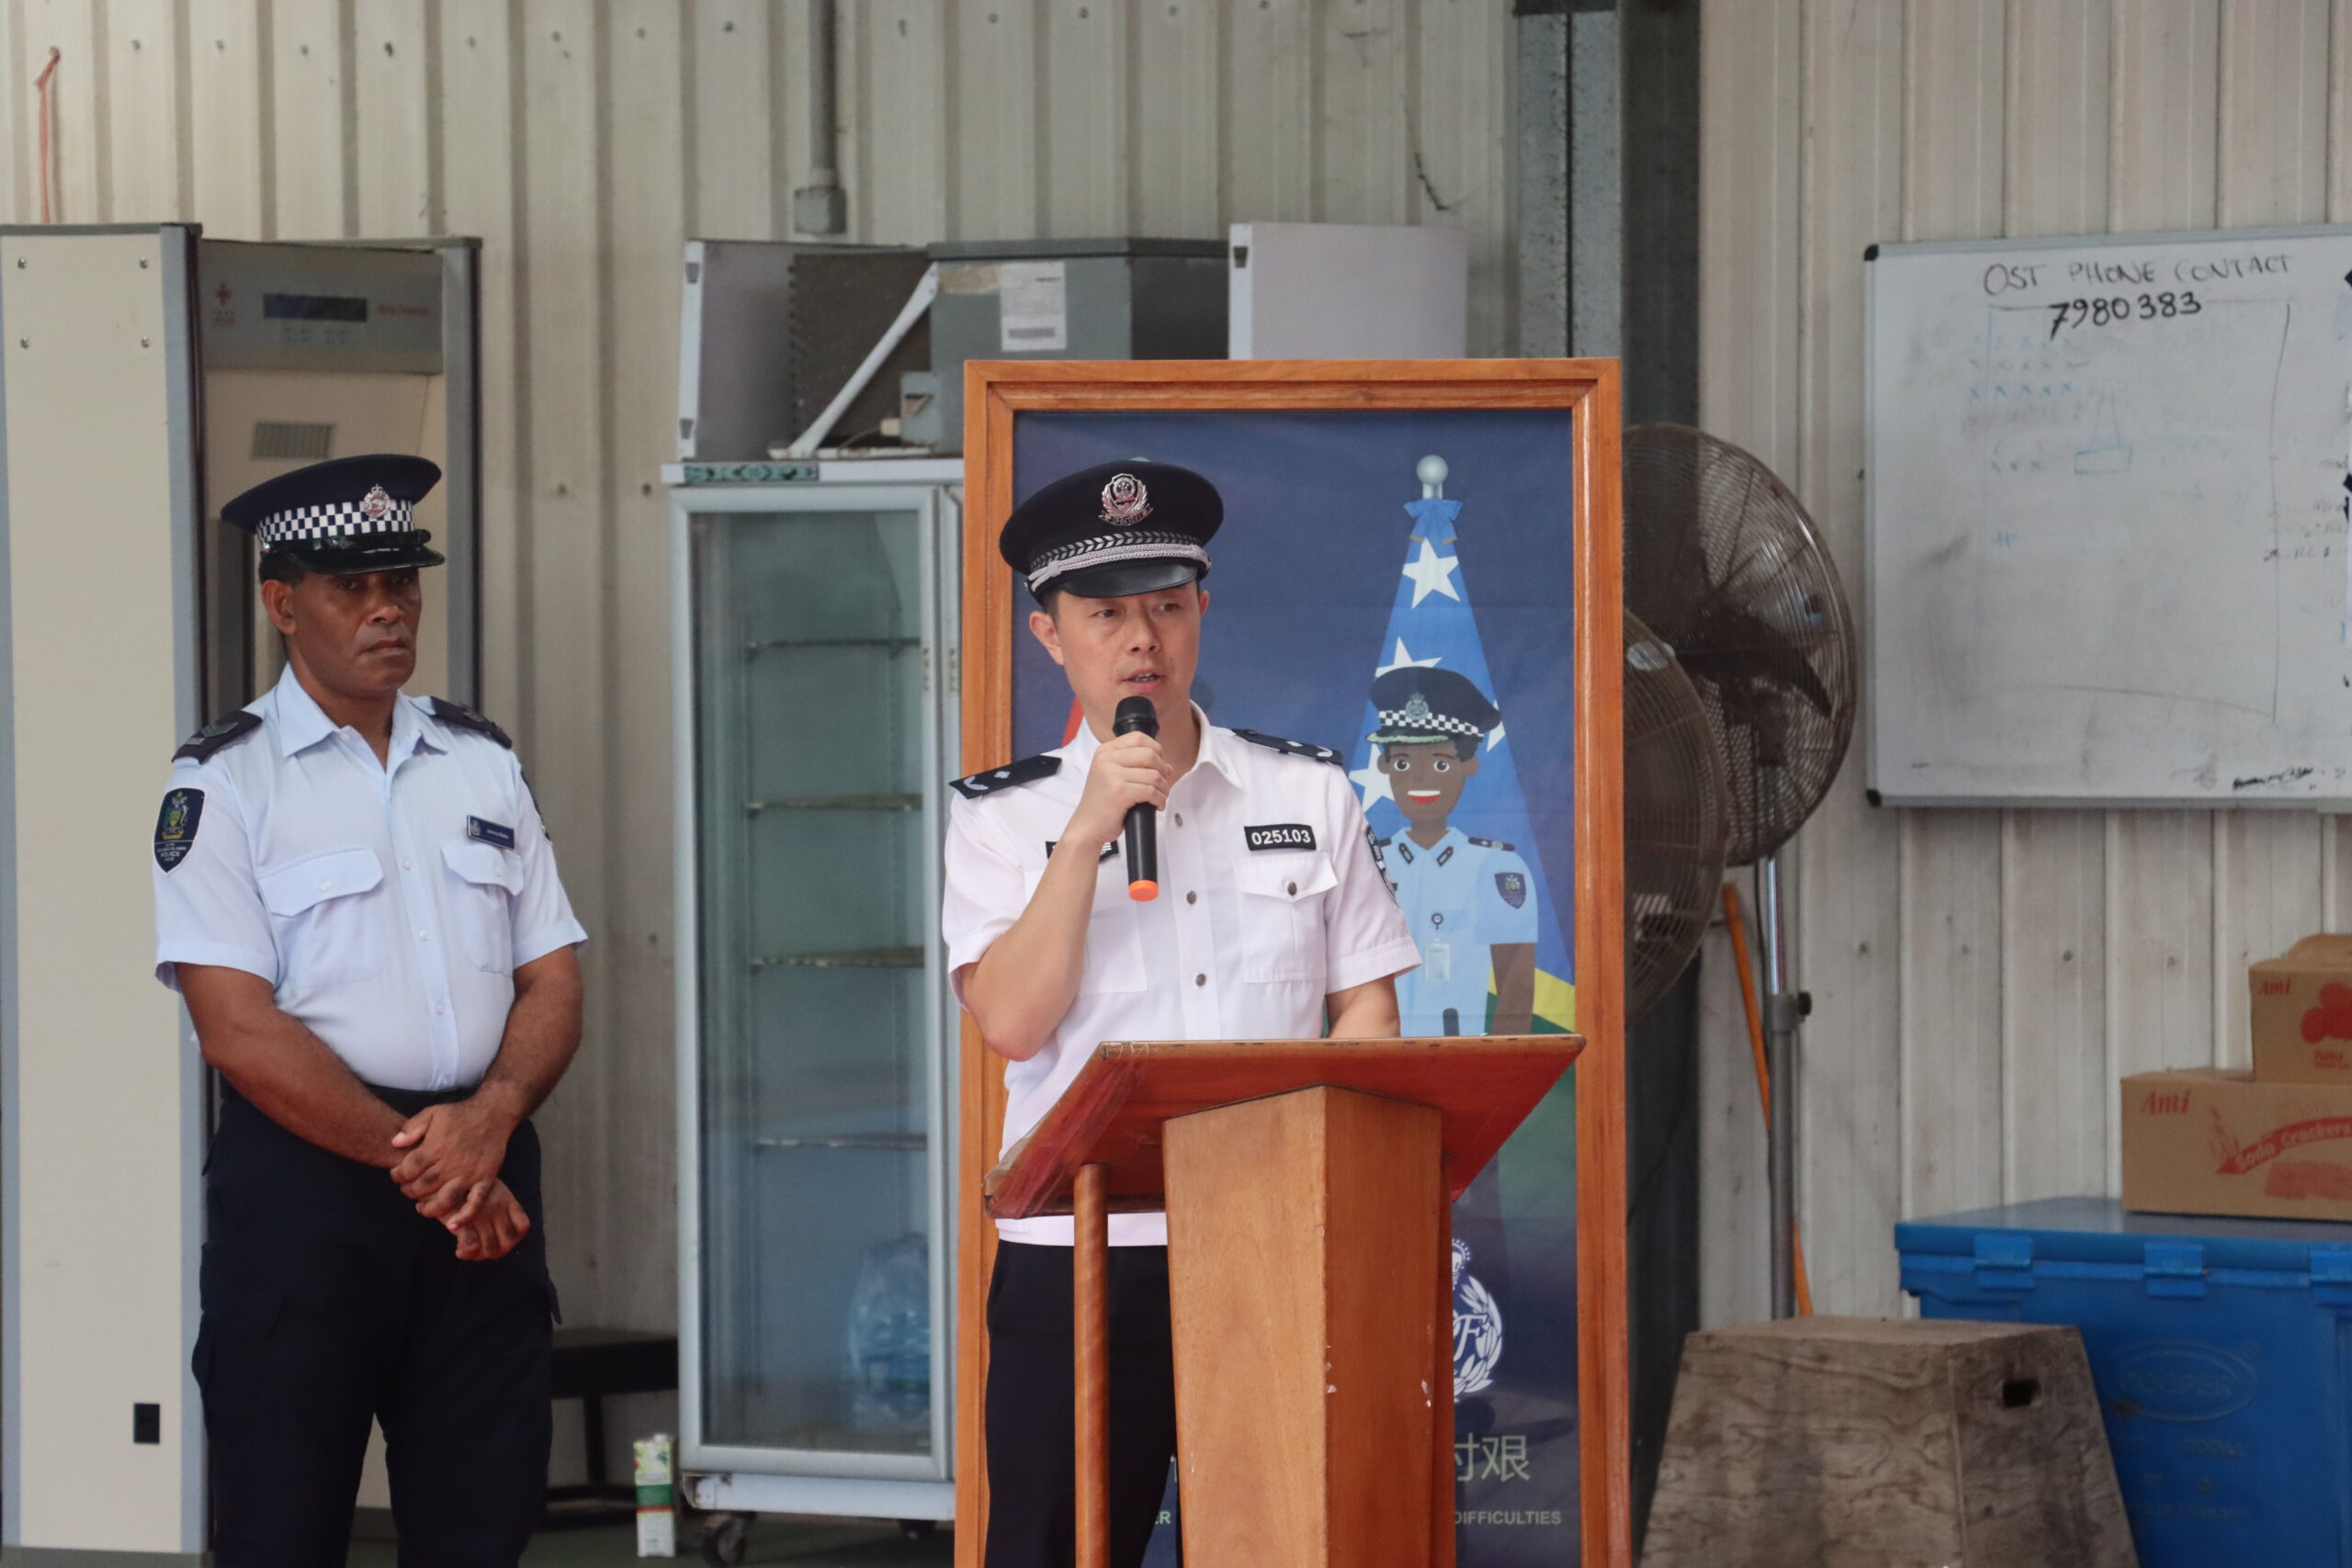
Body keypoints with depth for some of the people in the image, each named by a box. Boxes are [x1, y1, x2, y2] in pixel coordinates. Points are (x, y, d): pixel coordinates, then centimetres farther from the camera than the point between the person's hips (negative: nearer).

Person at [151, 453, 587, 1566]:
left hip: (485, 1172, 4)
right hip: (303, 1176, -4)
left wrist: (490, 1116, -10)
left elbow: (553, 984, 10)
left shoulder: (483, 764, 14)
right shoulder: (225, 784, -2)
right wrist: (411, 1157, -12)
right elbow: (238, 1029, -10)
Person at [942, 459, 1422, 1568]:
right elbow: (1011, 1022, -8)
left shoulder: (1310, 795, 11)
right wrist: (1090, 830, -12)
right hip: (1075, 1256, -1)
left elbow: (1367, 1013, 9)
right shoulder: (1003, 817, 5)